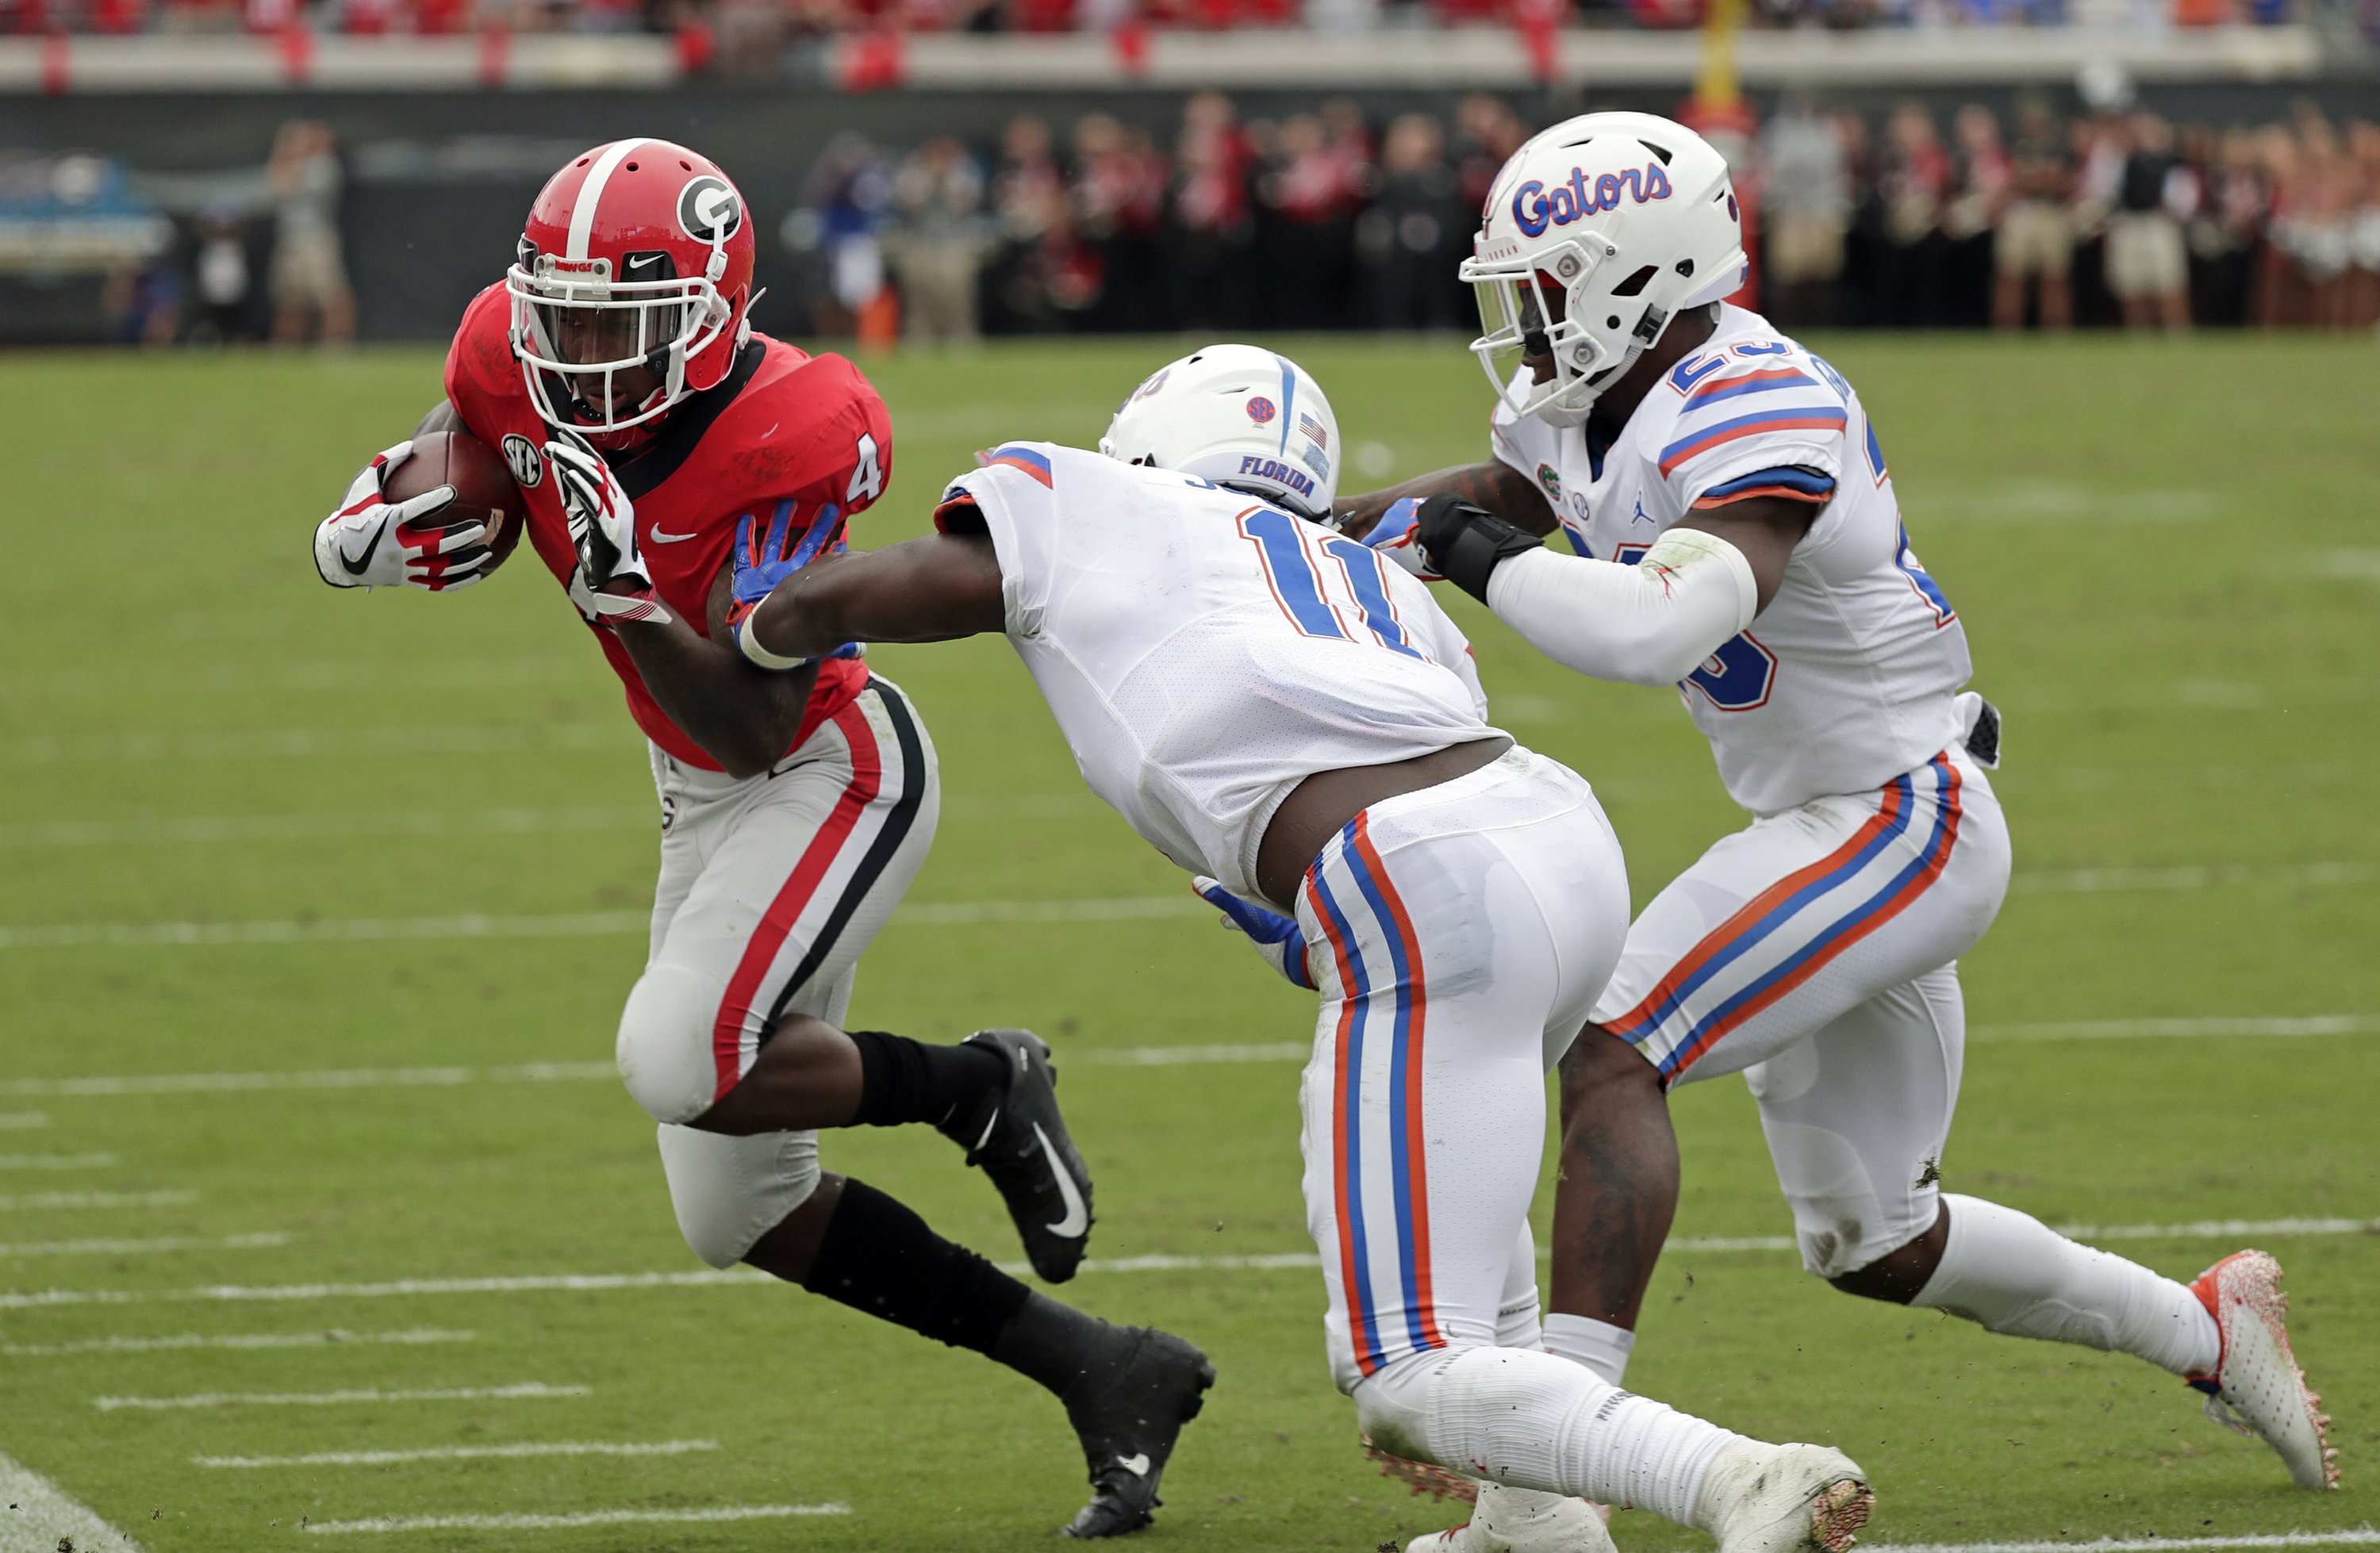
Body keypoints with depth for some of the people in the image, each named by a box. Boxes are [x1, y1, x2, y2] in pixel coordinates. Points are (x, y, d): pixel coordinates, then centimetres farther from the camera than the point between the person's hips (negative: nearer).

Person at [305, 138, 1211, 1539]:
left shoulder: (789, 439, -29)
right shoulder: (514, 370, -13)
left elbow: (753, 728, -29)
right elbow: (350, 542, 0)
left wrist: (618, 584, -41)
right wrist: (384, 532, -24)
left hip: (837, 769, -8)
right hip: (705, 799, 8)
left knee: (685, 1064, -31)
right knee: (741, 1213, 8)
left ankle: (980, 1090, -3)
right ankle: (1101, 1374, 17)